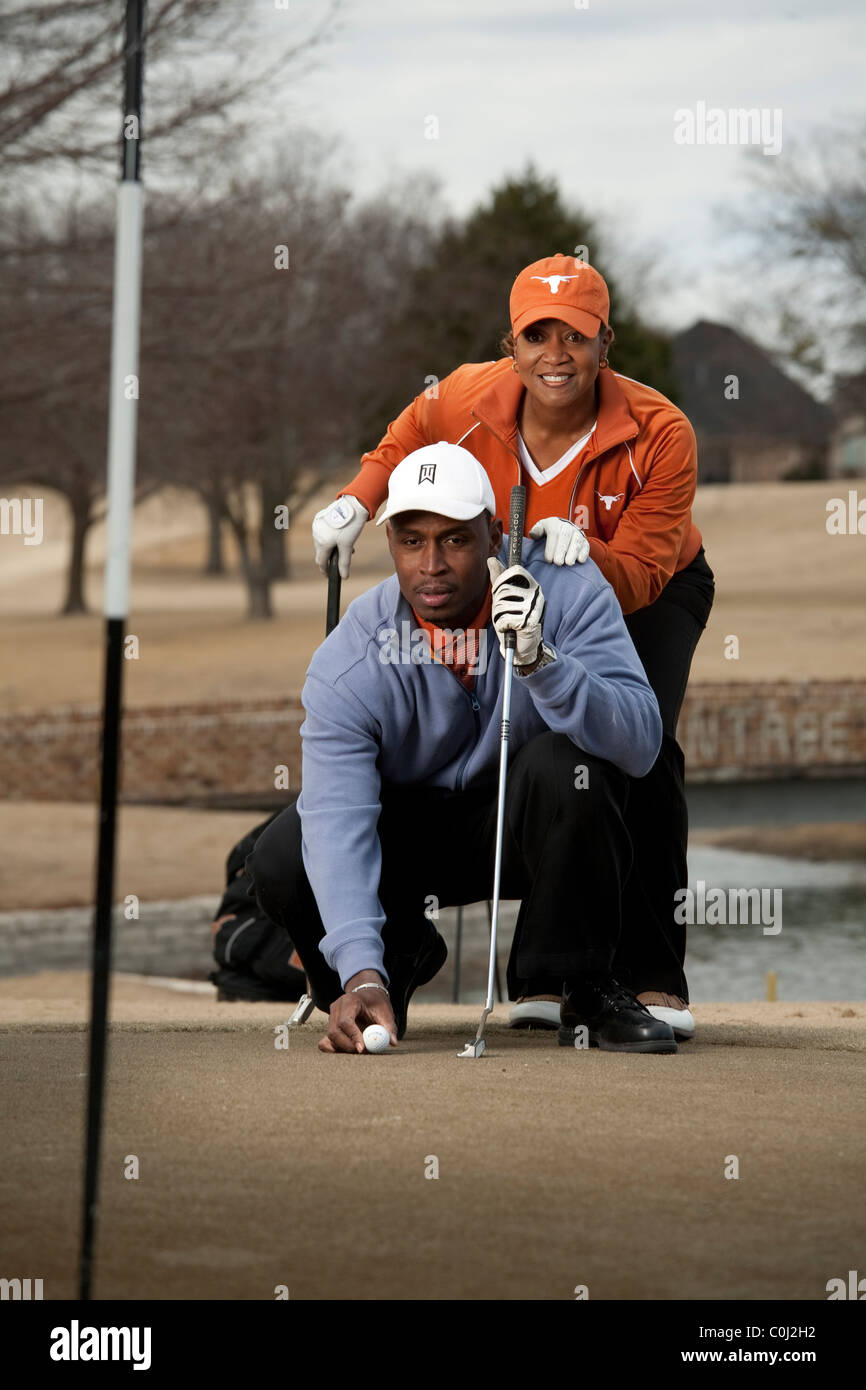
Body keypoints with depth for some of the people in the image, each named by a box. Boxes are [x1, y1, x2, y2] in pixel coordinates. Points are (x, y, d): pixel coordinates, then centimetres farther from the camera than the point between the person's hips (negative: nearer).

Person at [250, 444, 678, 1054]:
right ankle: (400, 954, 10)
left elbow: (640, 745, -32)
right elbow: (339, 817, -32)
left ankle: (587, 989, -13)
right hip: (408, 831, 1)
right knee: (280, 862, -26)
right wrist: (363, 974, -45)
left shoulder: (565, 592, -23)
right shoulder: (349, 660, -23)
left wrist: (539, 662, -49)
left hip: (529, 824, -1)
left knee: (564, 764, -34)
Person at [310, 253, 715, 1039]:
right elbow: (401, 450, 3)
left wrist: (587, 553, -52)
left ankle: (654, 976, -18)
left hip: (650, 596, -3)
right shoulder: (467, 401, -22)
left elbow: (640, 575, -31)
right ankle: (545, 973, -5)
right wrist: (357, 503, -16)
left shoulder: (661, 435, -30)